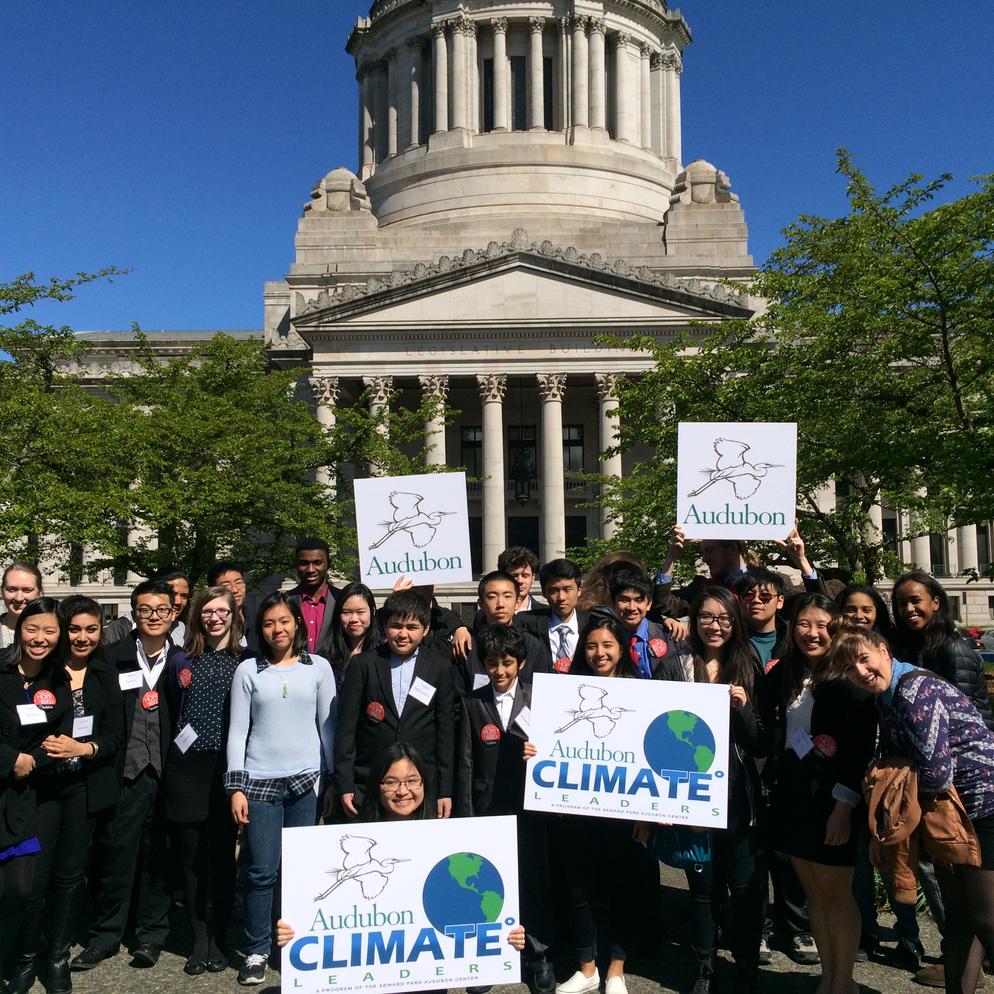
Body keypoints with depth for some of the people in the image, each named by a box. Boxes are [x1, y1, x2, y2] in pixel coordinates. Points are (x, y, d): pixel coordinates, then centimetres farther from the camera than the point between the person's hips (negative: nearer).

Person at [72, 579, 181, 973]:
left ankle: (151, 934, 25)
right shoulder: (112, 658, 0)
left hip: (166, 774, 1)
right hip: (124, 773, -1)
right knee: (115, 853, 5)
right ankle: (105, 936, 23)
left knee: (158, 856, 10)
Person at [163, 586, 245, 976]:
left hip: (227, 768, -2)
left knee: (222, 853, 4)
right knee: (191, 853, 6)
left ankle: (218, 939, 18)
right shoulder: (181, 662, 7)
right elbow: (172, 715, 14)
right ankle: (199, 939, 18)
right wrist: (174, 760, 8)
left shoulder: (246, 662, 1)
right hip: (187, 768, 2)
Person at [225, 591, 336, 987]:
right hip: (259, 782, 0)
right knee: (261, 871, 1)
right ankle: (256, 951, 17)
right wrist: (235, 787, -3)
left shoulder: (319, 667, 4)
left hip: (306, 781, 1)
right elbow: (237, 731, 2)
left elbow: (328, 726, 6)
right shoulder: (248, 670, 3)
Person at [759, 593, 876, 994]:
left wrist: (843, 806, -17)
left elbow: (862, 747, -15)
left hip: (832, 799, -5)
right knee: (814, 893, 15)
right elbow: (771, 735, 11)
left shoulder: (849, 679, -12)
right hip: (792, 796, 5)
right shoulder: (780, 675, 4)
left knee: (836, 894, 6)